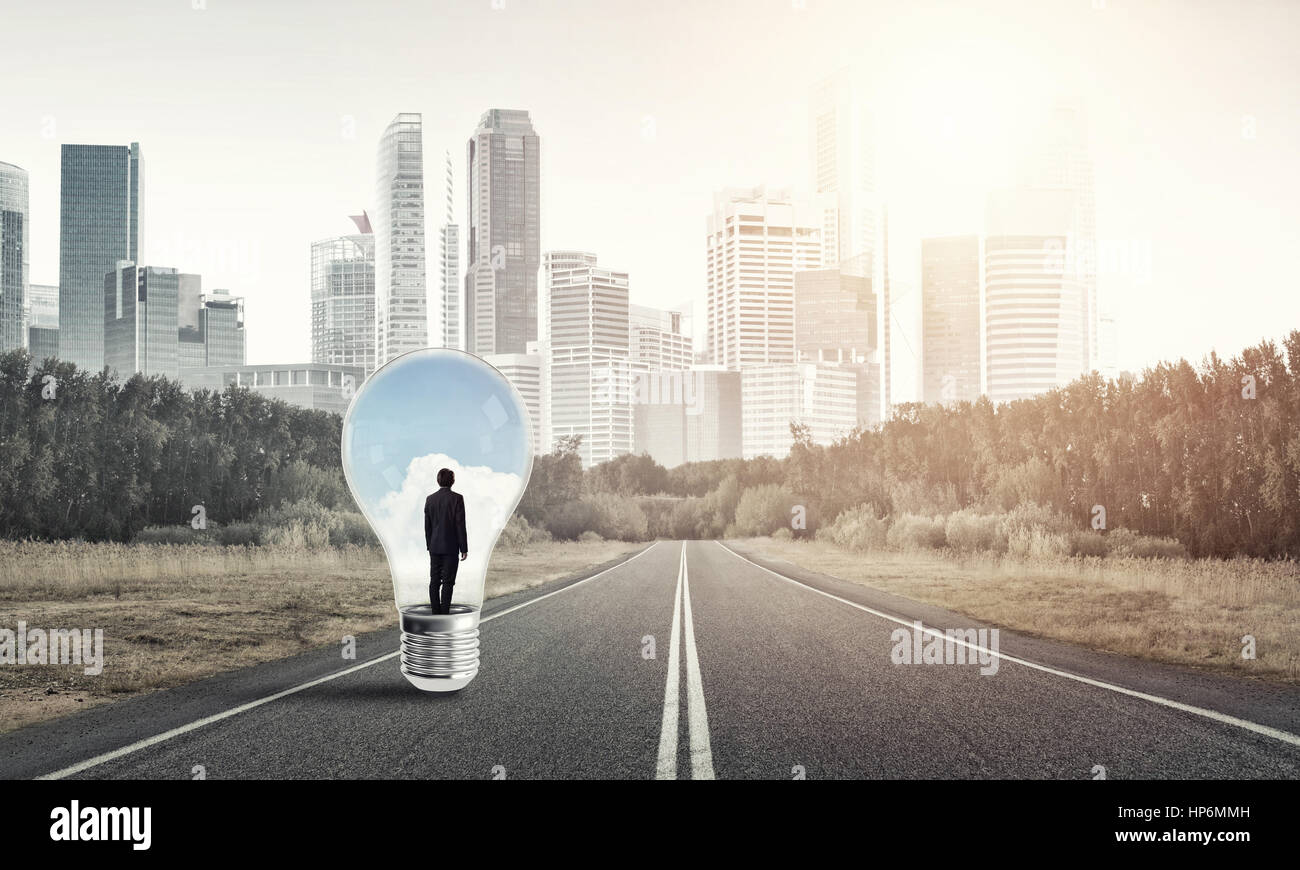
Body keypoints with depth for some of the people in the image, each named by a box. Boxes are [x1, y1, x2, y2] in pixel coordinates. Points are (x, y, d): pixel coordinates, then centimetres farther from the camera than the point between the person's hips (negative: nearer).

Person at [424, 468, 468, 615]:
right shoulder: (457, 498, -10)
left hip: (435, 547, 4)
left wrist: (429, 546, 16)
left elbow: (427, 525, 7)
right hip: (451, 547, -4)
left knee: (434, 581, 8)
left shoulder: (430, 499, 3)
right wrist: (464, 548, -5)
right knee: (447, 582, -2)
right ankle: (444, 614, -5)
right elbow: (460, 525, -10)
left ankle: (435, 614, 11)